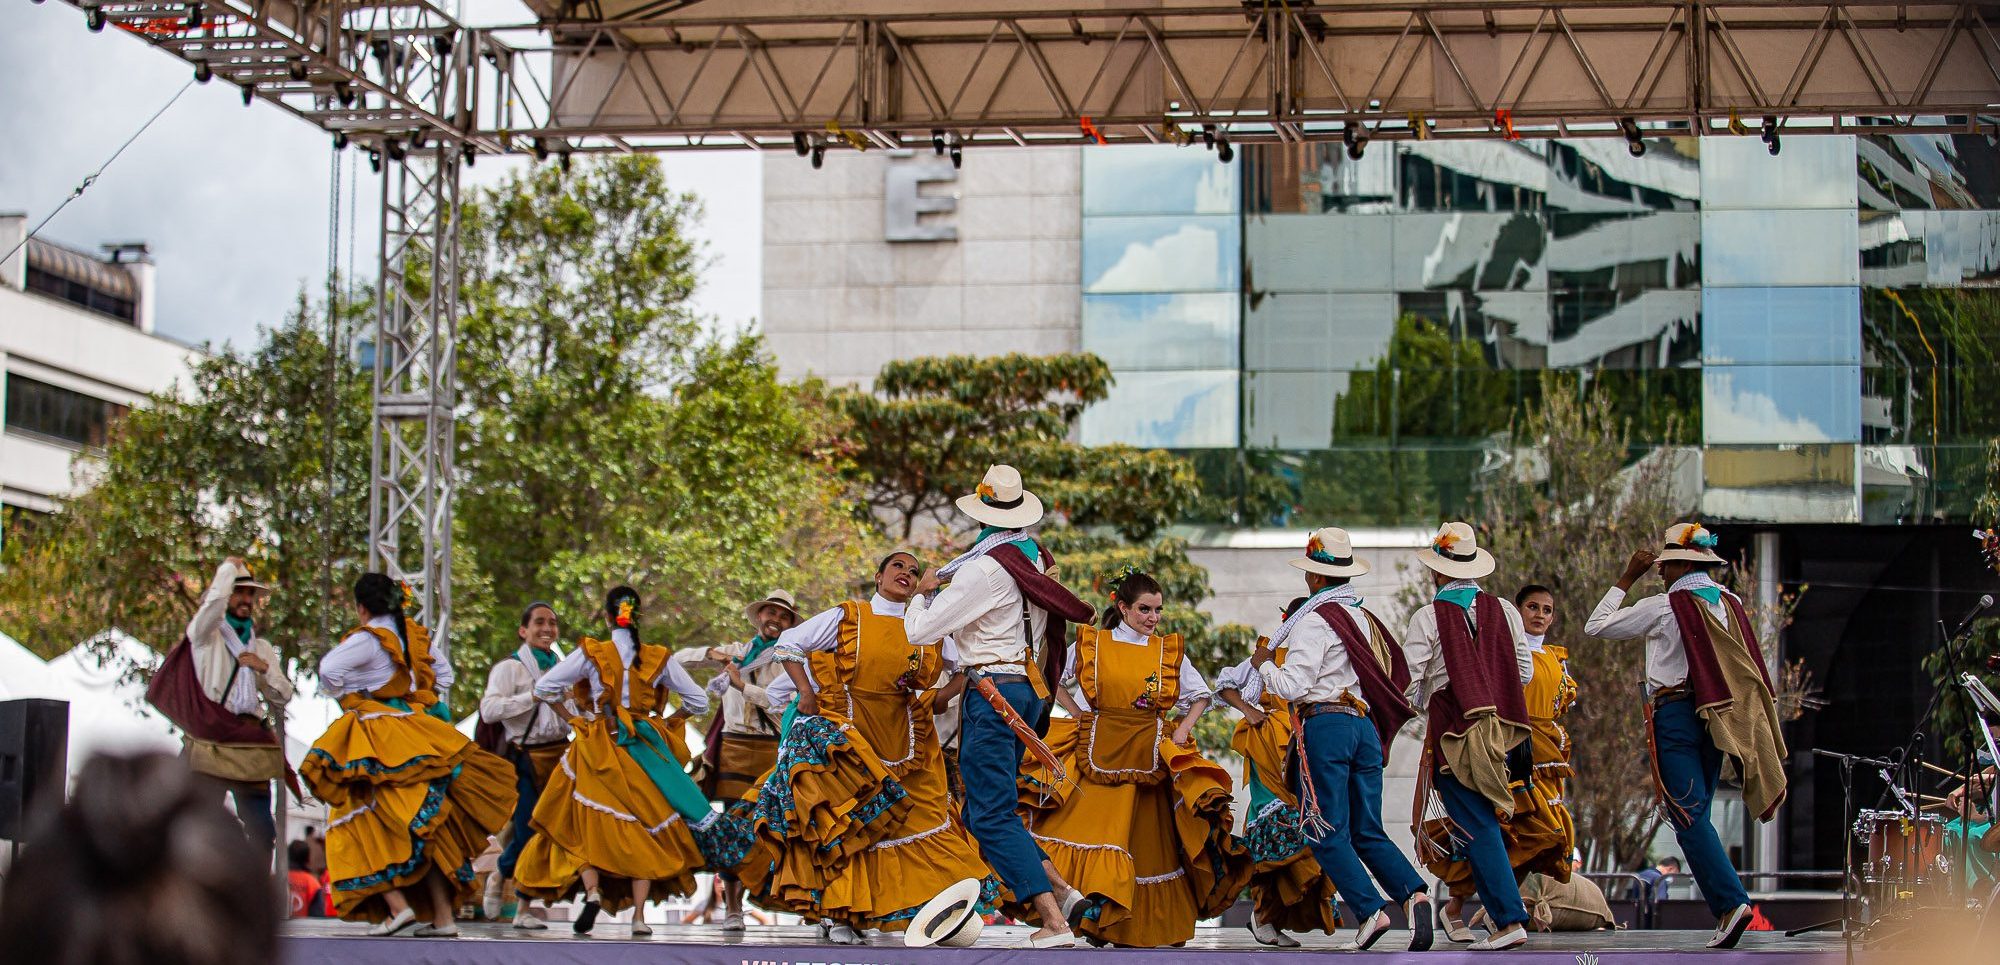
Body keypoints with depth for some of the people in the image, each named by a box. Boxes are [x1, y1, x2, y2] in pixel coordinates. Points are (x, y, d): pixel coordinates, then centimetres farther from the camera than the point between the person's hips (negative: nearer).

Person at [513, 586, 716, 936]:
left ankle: (592, 891, -20)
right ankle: (639, 915, 1)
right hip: (645, 754, 2)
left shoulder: (590, 653, -4)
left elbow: (543, 688, -5)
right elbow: (698, 699, 6)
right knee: (643, 830, 7)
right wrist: (665, 723, 15)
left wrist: (572, 719, 6)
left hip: (597, 752, -2)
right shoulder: (659, 658, 1)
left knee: (587, 826, 6)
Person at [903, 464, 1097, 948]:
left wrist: (924, 592, 8)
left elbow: (921, 630, -12)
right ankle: (1058, 888, 8)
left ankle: (1054, 922, -18)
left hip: (992, 694, -9)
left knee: (992, 815, -9)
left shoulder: (982, 569, -15)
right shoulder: (1036, 558, 9)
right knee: (984, 809, 17)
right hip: (1029, 687, 9)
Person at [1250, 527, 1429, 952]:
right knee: (1368, 833, 9)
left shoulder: (1314, 620, -7)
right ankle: (1413, 893, -14)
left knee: (1328, 834, -2)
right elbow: (1395, 674, 20)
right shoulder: (1366, 618, 16)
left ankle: (1370, 910, -16)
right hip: (1366, 725, 7)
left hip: (1324, 725, -7)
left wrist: (1264, 662, 6)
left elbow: (1292, 686, -13)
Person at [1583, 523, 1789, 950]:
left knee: (1688, 814, -10)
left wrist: (1627, 578, 8)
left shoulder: (1663, 607, -6)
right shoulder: (1729, 604, 10)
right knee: (1697, 813, 12)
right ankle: (1724, 905, 7)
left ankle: (1730, 901, -24)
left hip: (1675, 713, -6)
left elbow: (1595, 626, 3)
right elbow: (1750, 668, 17)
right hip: (1717, 717, 6)